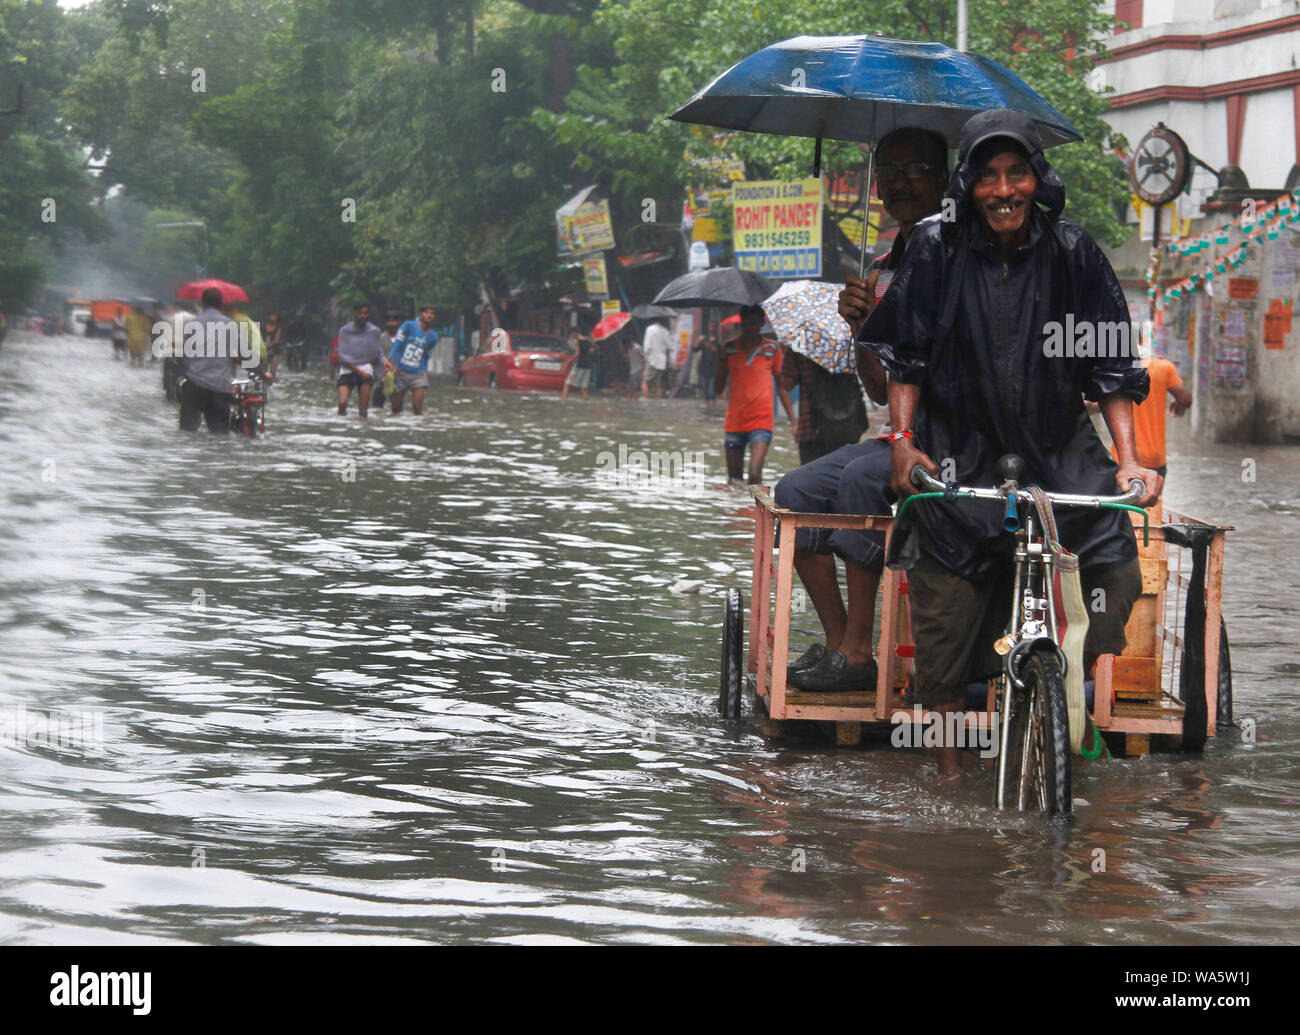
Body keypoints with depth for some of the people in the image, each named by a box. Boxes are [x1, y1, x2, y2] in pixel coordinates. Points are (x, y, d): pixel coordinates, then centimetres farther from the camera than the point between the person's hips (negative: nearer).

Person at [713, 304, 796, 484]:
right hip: (734, 421, 3)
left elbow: (782, 387, 11)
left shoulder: (772, 349, 5)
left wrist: (793, 421, 5)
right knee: (733, 478, 6)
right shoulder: (731, 348, 9)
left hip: (761, 421, -3)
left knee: (755, 473, -20)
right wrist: (723, 360, -6)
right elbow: (717, 388, 9)